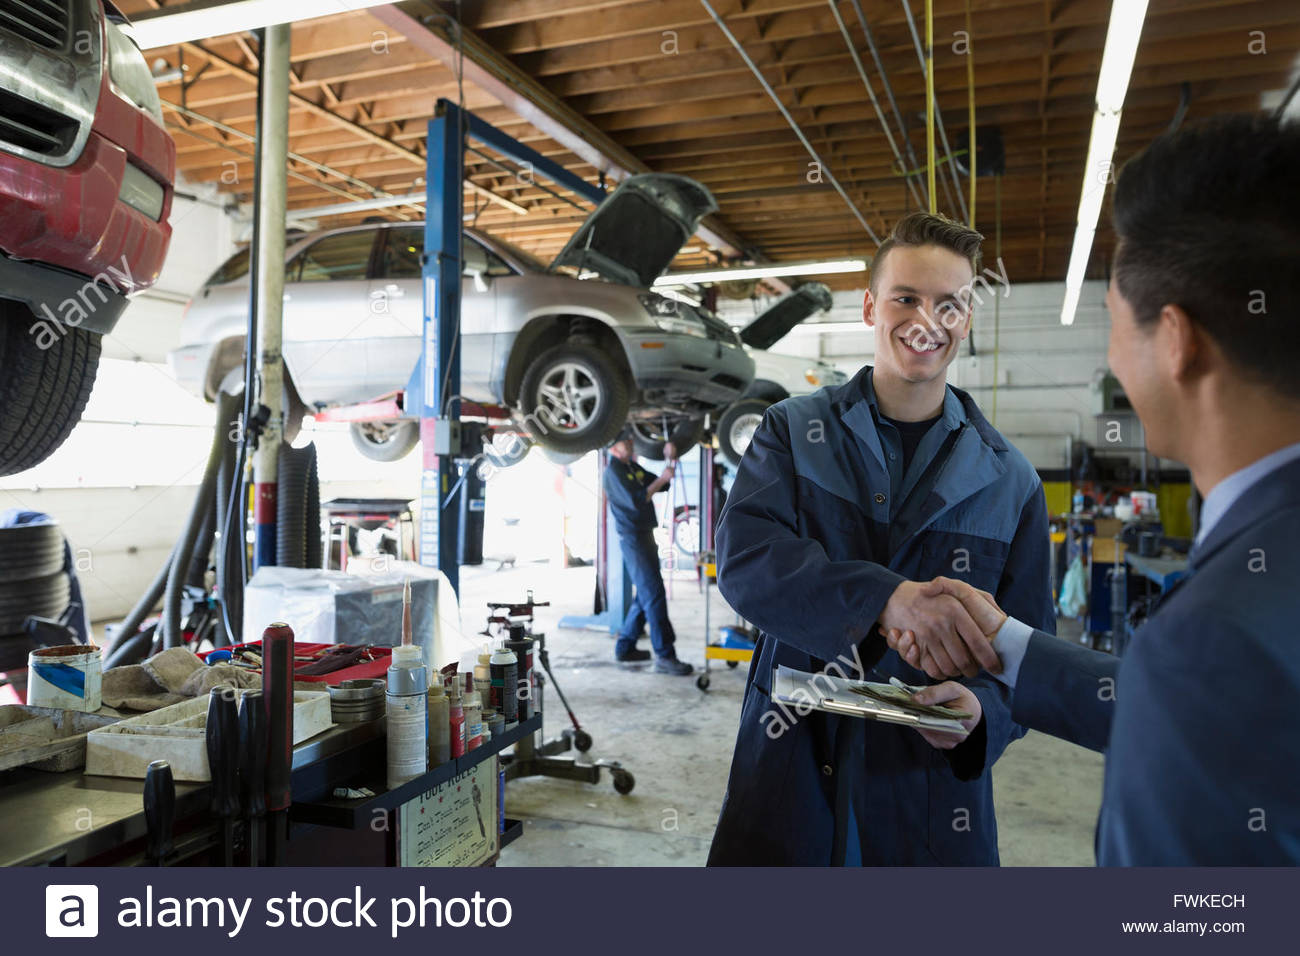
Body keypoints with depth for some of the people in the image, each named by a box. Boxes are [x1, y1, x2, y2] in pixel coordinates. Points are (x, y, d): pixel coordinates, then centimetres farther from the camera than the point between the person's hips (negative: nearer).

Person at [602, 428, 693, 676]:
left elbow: (659, 485, 18)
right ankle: (665, 657, -11)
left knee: (645, 595, 14)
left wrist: (669, 460, 5)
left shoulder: (633, 467, 17)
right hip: (632, 539, -10)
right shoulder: (612, 472, -11)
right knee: (654, 595, -12)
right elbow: (635, 501, -20)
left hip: (645, 536, 10)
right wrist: (661, 479, -17)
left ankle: (625, 647, 24)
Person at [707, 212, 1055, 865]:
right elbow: (742, 556, -17)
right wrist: (884, 598, -32)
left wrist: (982, 711, -19)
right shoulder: (793, 431, 0)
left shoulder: (1009, 481, 3)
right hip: (787, 770, 0)